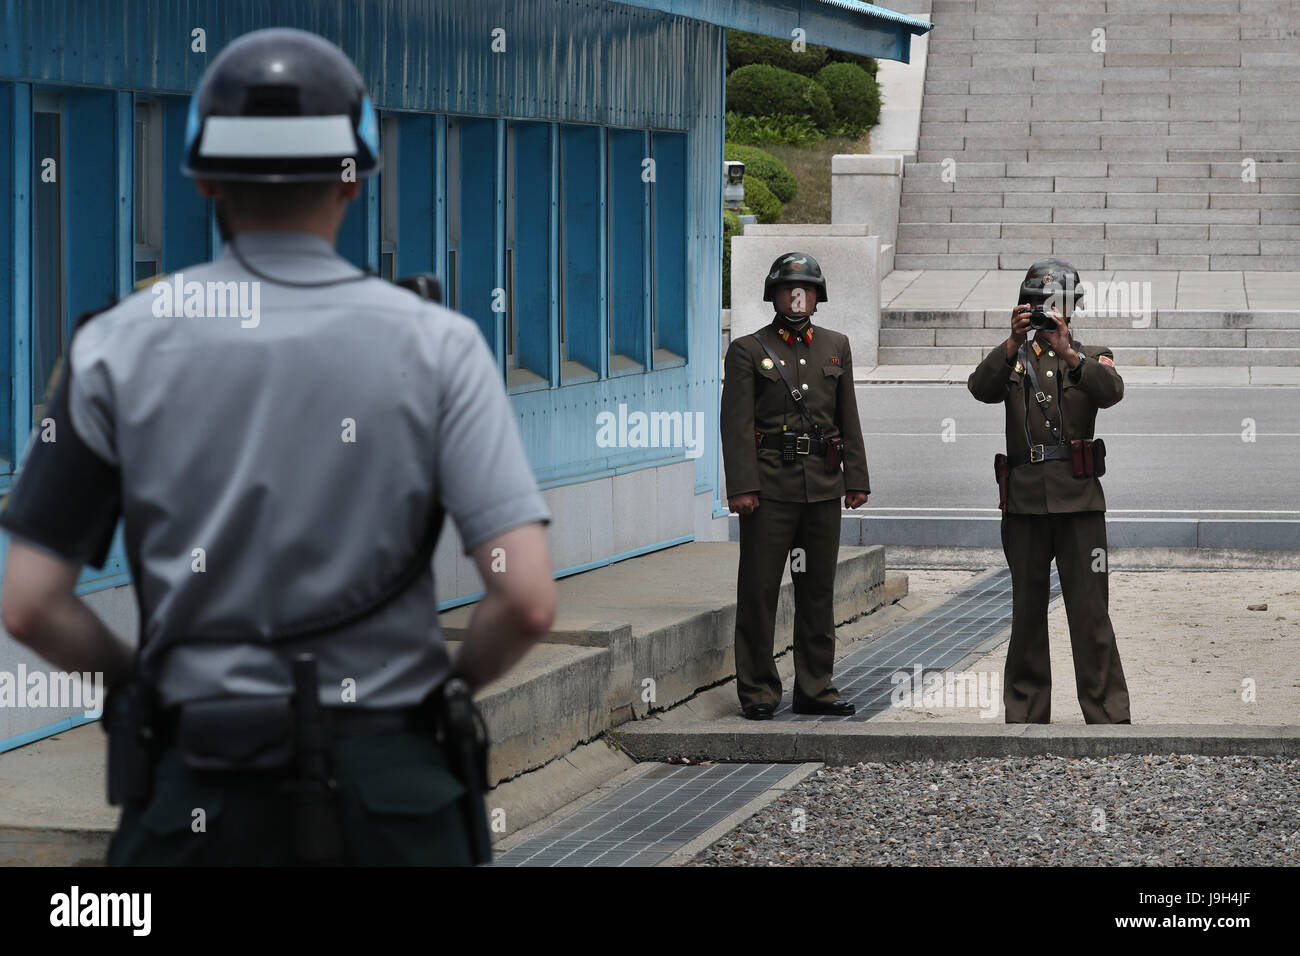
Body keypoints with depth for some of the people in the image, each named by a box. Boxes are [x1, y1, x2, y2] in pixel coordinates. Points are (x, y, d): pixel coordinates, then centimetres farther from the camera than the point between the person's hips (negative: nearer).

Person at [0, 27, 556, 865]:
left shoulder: (120, 347, -1)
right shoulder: (434, 344, -4)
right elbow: (529, 598, -12)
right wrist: (456, 680, 8)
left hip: (197, 793, 1)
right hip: (389, 786, 0)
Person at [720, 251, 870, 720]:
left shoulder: (836, 347, 14)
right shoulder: (748, 351, 1)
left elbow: (849, 419, 14)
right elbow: (736, 425, -5)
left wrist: (856, 479, 7)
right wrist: (741, 486, -14)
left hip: (823, 486, 4)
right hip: (769, 487, -4)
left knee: (819, 589, 8)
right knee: (759, 589, -3)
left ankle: (815, 688, 15)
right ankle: (758, 691, 3)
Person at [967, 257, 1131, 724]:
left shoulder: (1093, 358, 11)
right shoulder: (1012, 360, 14)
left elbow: (1111, 390, -11)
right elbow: (981, 388, -8)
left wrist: (1067, 353, -24)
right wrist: (1013, 344, -22)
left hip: (1078, 498, -2)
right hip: (1025, 501, 2)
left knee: (1090, 611, -5)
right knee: (1027, 612, 6)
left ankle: (1107, 715, -3)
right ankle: (1026, 715, 12)